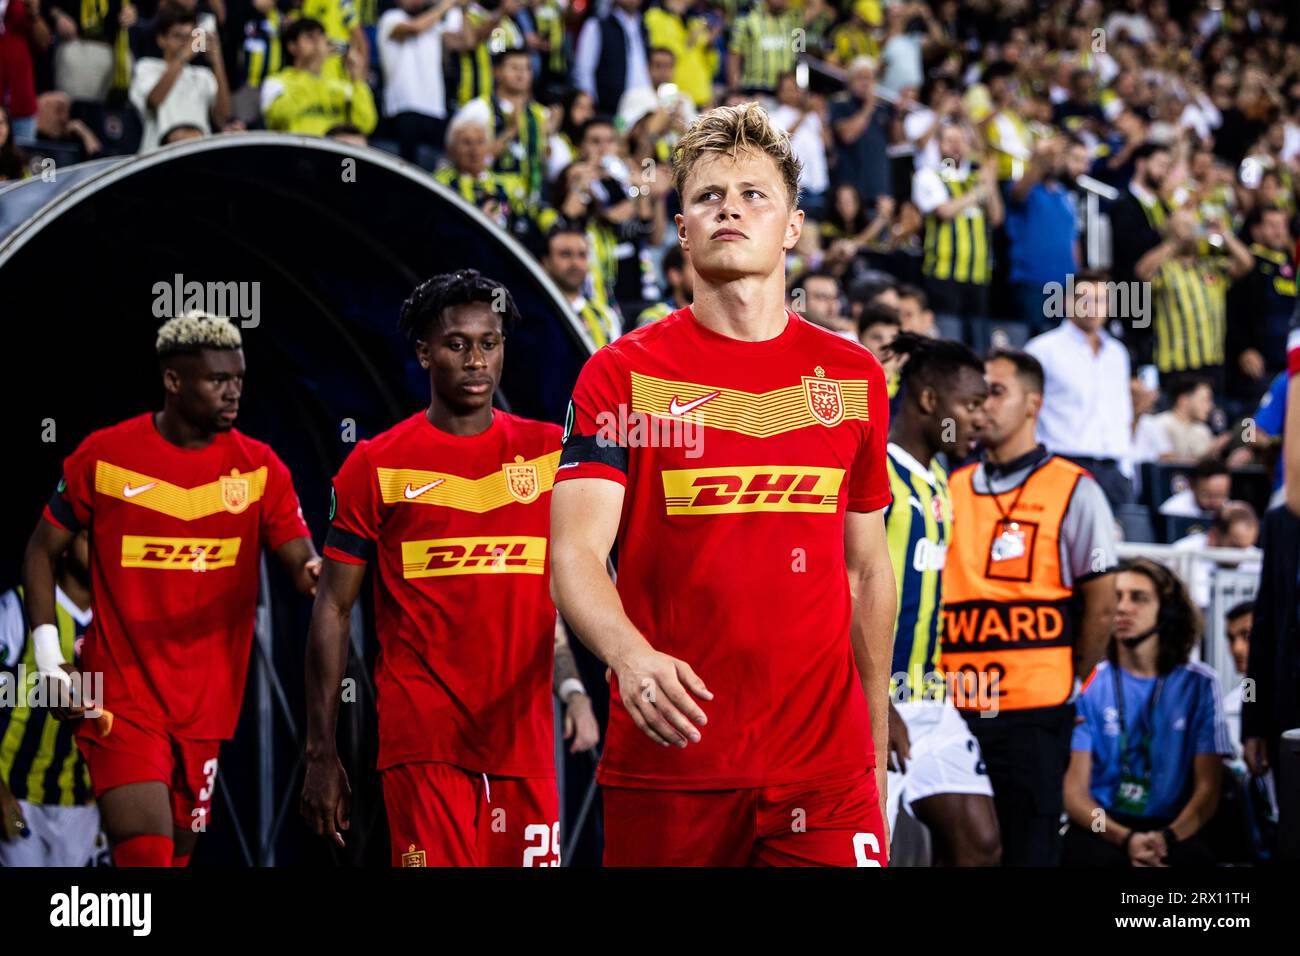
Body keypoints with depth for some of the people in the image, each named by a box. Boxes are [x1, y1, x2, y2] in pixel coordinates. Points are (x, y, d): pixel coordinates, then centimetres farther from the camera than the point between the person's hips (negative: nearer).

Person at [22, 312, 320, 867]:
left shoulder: (260, 468, 2)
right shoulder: (105, 456, -2)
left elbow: (302, 563, -6)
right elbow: (43, 551, 7)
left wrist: (320, 576, -31)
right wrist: (48, 657, -3)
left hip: (206, 704, 3)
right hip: (121, 699, -3)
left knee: (177, 851, 11)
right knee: (147, 854, -17)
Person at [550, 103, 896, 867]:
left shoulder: (854, 377, 10)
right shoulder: (622, 375, 1)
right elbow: (576, 553, -9)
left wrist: (876, 743, 15)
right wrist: (631, 655, -29)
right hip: (665, 765, -2)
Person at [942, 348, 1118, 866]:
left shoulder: (1073, 490, -1)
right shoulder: (952, 489, 13)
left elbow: (1101, 605, -2)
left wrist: (1071, 684, 0)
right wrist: (934, 679, 9)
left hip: (1032, 708, -5)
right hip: (954, 707, 5)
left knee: (1028, 849, -3)